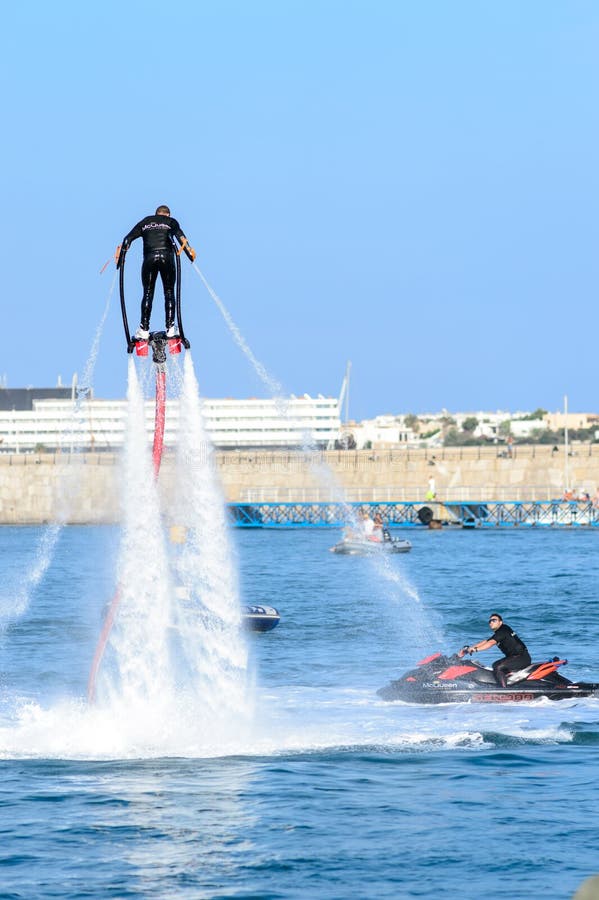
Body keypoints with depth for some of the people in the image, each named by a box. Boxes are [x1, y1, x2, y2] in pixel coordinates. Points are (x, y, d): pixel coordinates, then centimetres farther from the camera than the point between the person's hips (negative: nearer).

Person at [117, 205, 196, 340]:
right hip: (167, 257, -1)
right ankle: (170, 329, 3)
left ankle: (144, 330, 3)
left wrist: (121, 255, 14)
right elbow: (179, 234, -6)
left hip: (149, 258, 1)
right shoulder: (171, 221, 16)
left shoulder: (145, 222, 22)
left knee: (147, 293, 8)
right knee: (169, 293, 9)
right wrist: (188, 248, -16)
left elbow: (128, 239, 13)